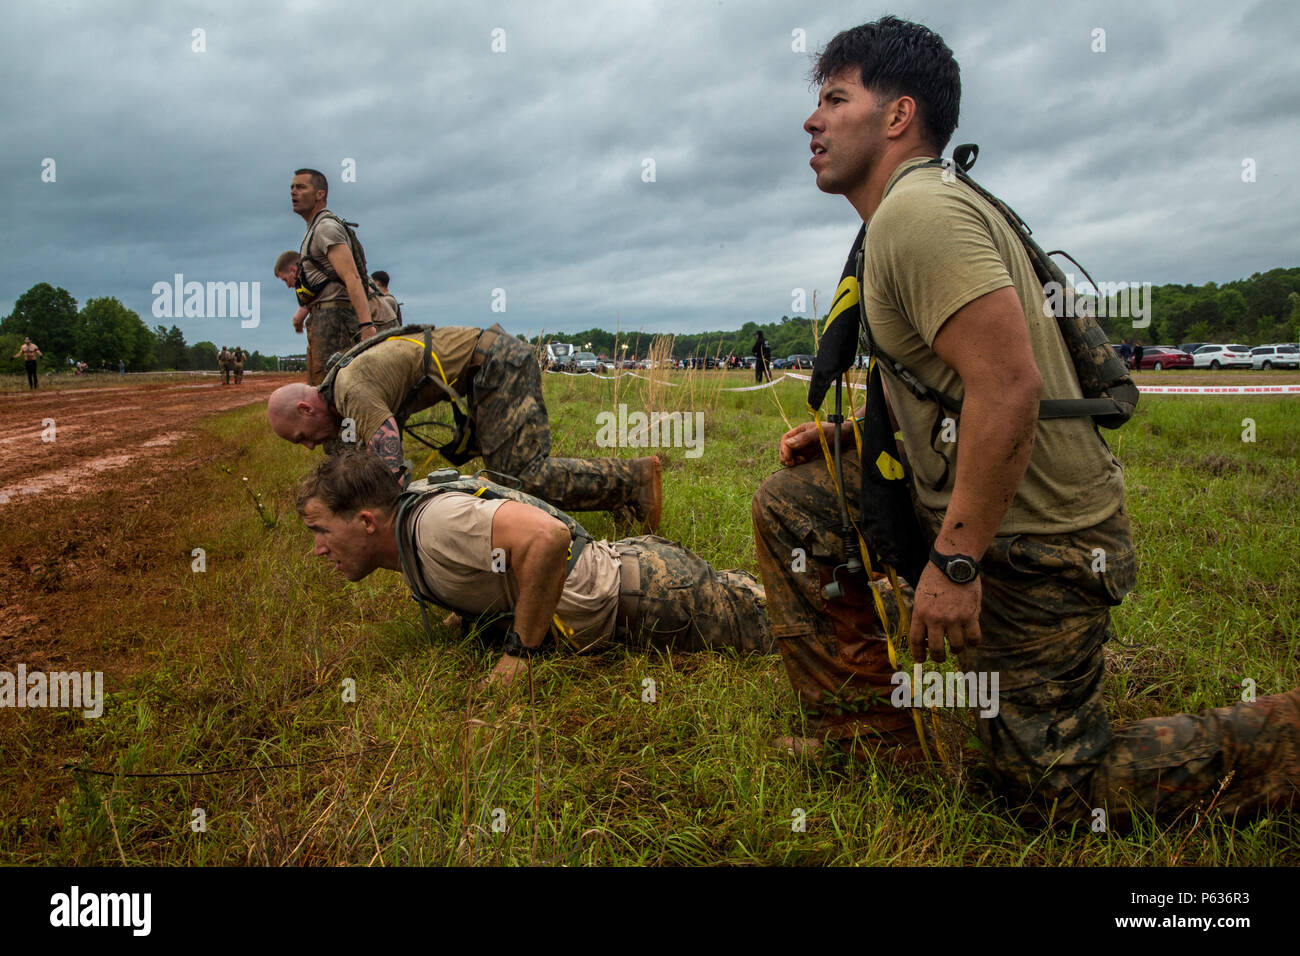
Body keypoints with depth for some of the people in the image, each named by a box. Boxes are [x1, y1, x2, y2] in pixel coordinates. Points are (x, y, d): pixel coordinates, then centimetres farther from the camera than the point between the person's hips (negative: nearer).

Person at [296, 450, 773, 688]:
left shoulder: (436, 523, -26)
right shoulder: (411, 544, 6)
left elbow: (548, 535, -38)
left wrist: (520, 649, -28)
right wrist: (469, 614, 8)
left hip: (647, 595, -8)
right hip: (622, 563, 8)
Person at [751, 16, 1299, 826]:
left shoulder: (916, 212, -19)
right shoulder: (922, 210, 15)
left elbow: (1009, 384, -29)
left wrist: (955, 560, -27)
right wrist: (842, 432, 11)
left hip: (1031, 541, -10)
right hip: (971, 508, 10)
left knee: (1059, 789, 0)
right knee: (789, 505, 11)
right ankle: (873, 731, 17)